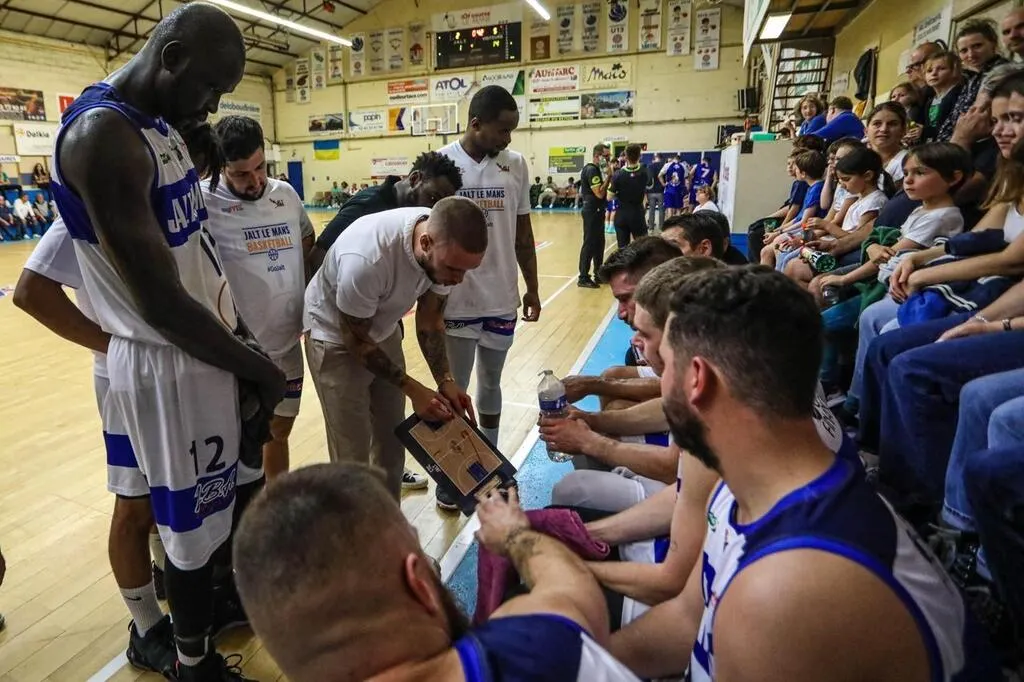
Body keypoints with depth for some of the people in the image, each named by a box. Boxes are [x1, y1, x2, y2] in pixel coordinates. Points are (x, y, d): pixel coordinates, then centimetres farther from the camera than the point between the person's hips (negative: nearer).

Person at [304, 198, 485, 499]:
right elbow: (356, 339, -24)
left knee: (392, 438, 14)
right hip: (337, 337, -6)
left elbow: (430, 319, -7)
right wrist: (413, 390, -22)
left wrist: (446, 380, -18)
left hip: (383, 330, 6)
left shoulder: (446, 246, -21)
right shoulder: (366, 260, -40)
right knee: (352, 454, -3)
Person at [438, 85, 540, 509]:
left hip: (502, 299, 3)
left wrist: (532, 287, 10)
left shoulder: (516, 165, 2)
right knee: (454, 388, 10)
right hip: (455, 299, -3)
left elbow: (523, 232, 9)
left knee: (491, 384, 17)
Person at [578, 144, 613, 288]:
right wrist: (609, 176, -17)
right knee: (589, 244, -7)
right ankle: (583, 278, -3)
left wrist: (608, 176, 4)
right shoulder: (592, 170, -17)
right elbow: (600, 193, -24)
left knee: (599, 243, 15)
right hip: (592, 211, -10)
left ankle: (598, 274, 23)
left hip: (596, 210, 10)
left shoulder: (595, 169, 15)